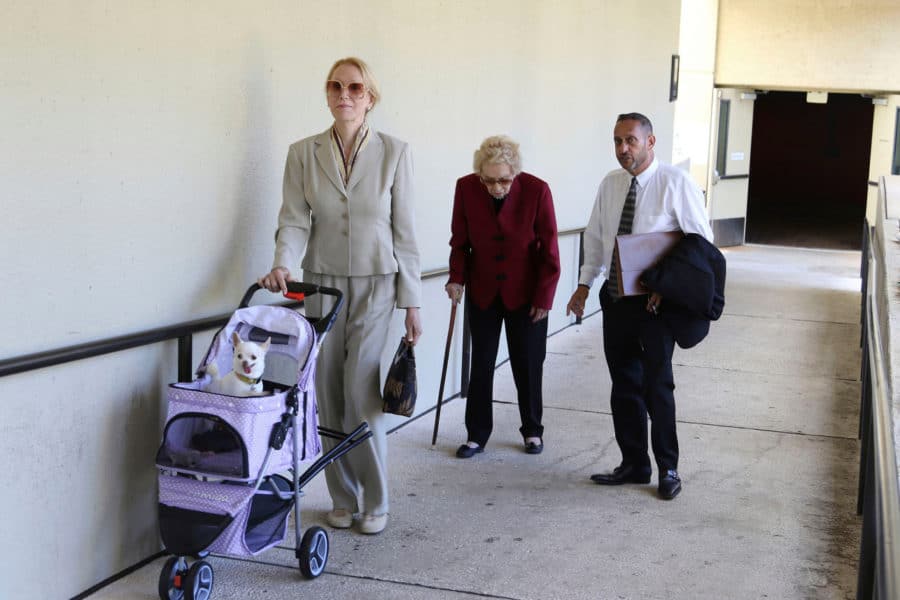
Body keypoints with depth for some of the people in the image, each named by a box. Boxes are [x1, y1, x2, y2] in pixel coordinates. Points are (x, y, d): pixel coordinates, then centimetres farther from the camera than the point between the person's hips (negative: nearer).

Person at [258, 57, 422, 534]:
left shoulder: (394, 153, -1)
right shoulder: (303, 154, 3)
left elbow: (403, 230, 0)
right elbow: (295, 220, -3)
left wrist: (412, 302, -1)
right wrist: (283, 263, -23)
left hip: (375, 286, -2)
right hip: (322, 285, 2)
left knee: (361, 395, -8)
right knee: (329, 399, 5)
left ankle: (375, 503, 8)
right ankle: (342, 500, 20)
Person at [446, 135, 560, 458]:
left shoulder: (537, 190, -18)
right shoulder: (466, 188, -12)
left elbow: (548, 248, -10)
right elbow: (460, 240, 2)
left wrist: (544, 296, -8)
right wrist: (457, 277, -10)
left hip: (524, 292, -2)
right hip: (482, 292, 2)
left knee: (528, 364, 8)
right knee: (481, 364, 5)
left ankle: (532, 430, 25)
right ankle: (477, 434, 15)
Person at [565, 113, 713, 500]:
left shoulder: (676, 183, -10)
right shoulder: (610, 184, 7)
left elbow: (701, 241, -8)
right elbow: (595, 236, 16)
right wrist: (584, 284, 8)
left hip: (655, 302, -6)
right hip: (615, 297, 6)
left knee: (657, 384, -2)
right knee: (624, 384, 12)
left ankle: (668, 469, 14)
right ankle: (634, 464, 26)